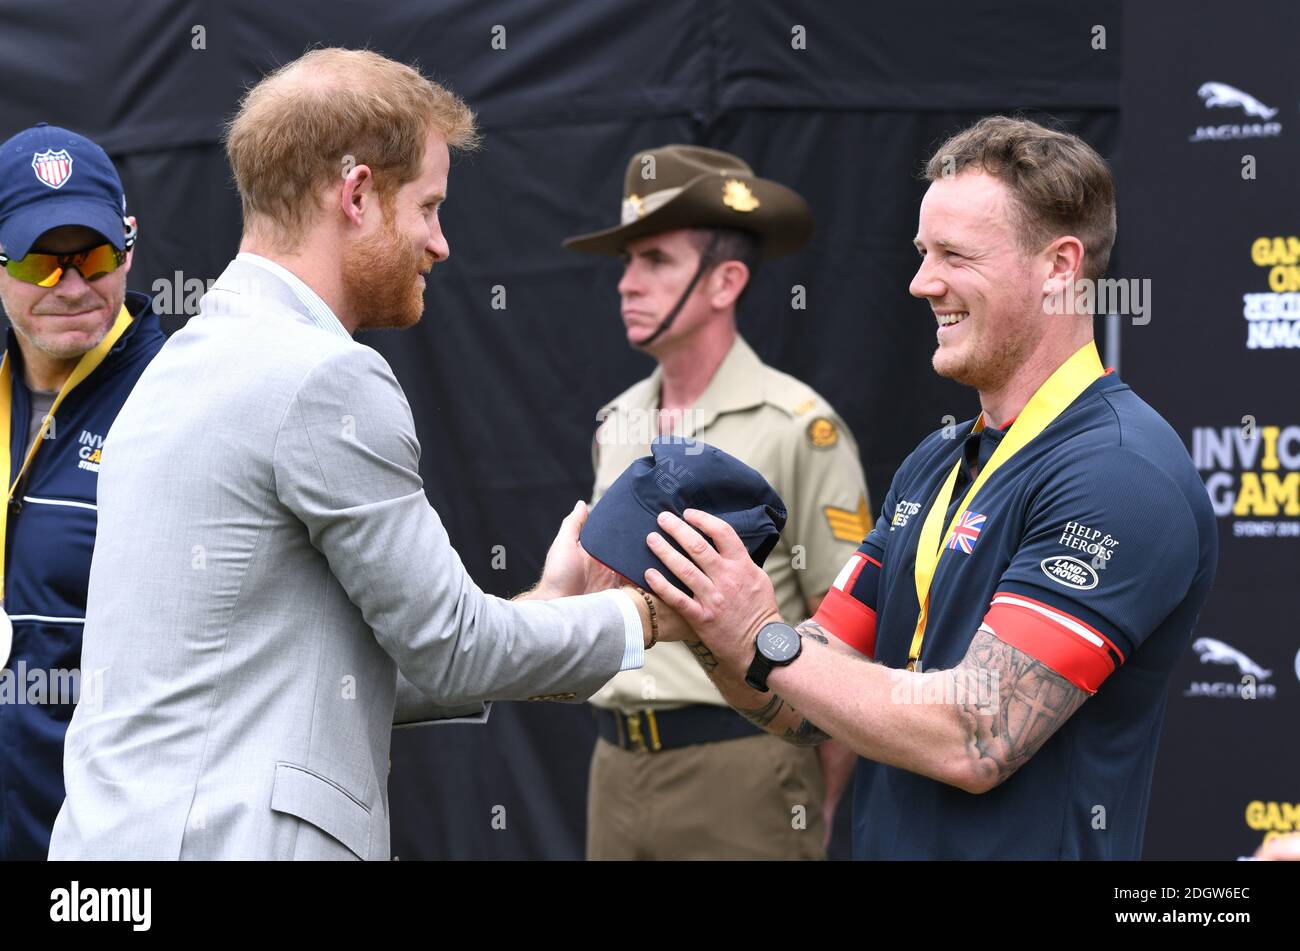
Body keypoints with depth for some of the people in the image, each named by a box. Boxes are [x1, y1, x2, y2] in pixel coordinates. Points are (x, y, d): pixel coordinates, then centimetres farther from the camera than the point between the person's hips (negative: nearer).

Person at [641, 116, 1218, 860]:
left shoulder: (1121, 471, -19)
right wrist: (714, 623, -11)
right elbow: (809, 709, 7)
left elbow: (975, 740, -25)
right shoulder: (933, 465, 8)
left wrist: (762, 641, -20)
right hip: (887, 842, 8)